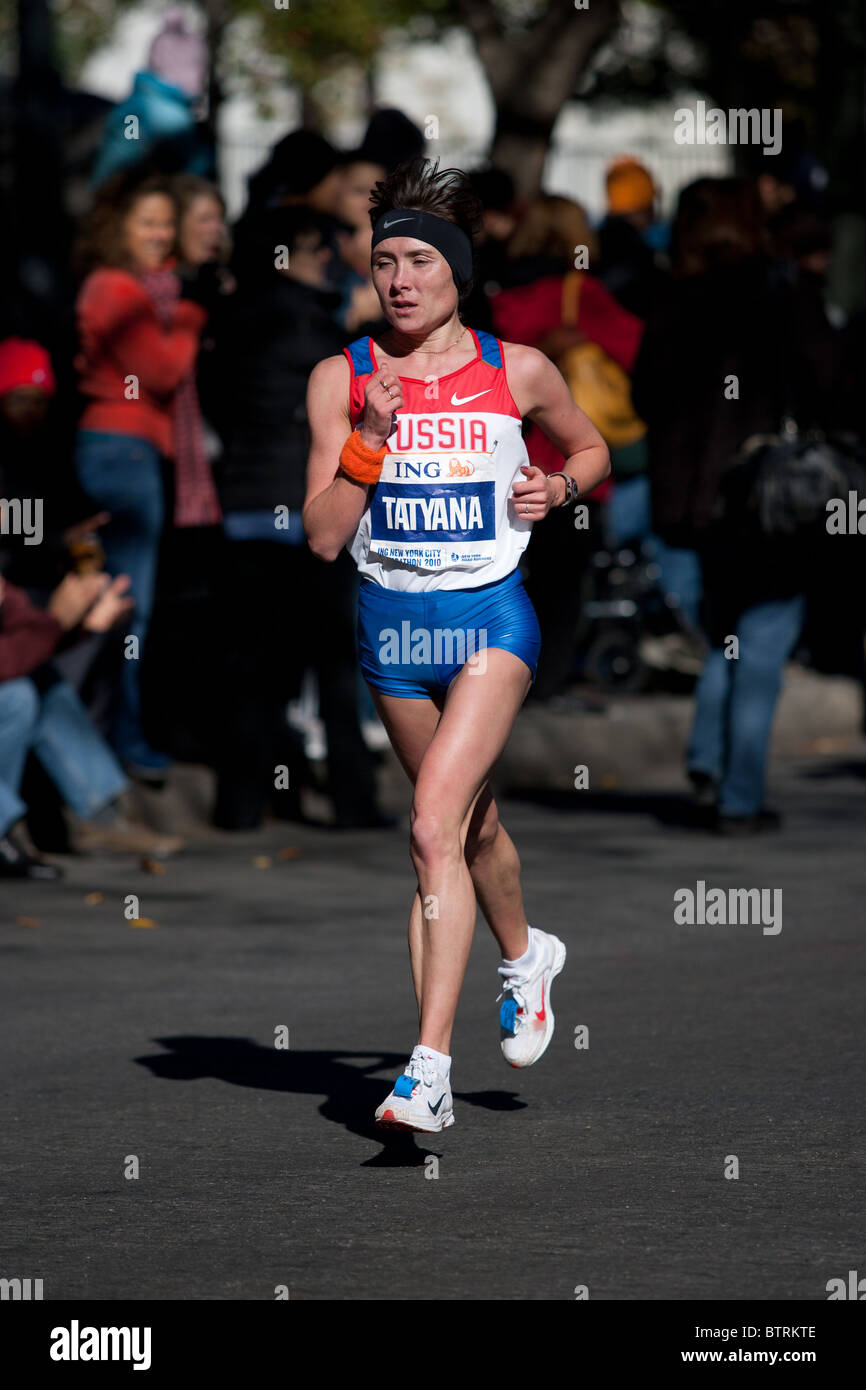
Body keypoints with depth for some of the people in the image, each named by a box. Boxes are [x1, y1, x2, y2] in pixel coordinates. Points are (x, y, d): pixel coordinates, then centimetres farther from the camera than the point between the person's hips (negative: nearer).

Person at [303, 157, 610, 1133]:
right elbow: (323, 535, -5)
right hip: (391, 622, 4)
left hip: (491, 617, -4)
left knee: (435, 830, -19)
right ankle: (524, 957, 49)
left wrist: (558, 487, -4)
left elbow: (591, 449, 17)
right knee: (470, 823, 19)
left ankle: (430, 1069, -22)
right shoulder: (342, 380, -1)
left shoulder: (518, 373, -3)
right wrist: (370, 438, -17)